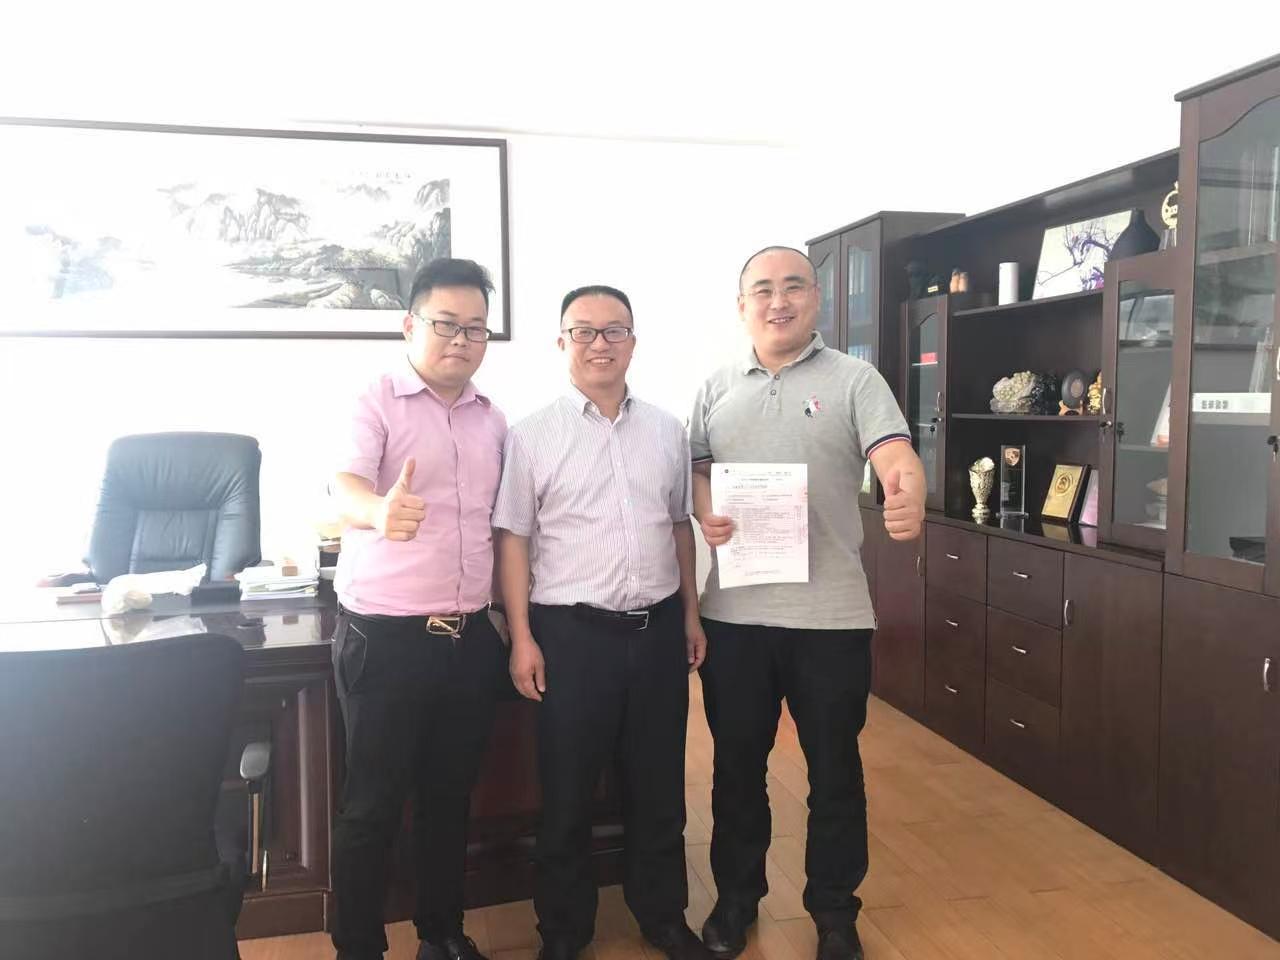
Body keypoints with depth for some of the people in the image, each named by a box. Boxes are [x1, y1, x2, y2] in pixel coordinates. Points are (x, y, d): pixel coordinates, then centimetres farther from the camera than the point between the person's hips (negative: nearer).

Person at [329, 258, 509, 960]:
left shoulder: (493, 420, 10)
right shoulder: (375, 403, -6)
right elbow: (346, 486, -24)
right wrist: (380, 511, -47)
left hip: (472, 637, 5)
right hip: (384, 637, -5)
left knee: (450, 795, 16)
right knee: (372, 802, 5)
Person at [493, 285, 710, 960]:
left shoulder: (667, 431, 8)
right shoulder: (533, 435, -4)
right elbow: (512, 539, -5)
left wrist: (690, 615, 14)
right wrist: (522, 638, -9)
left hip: (658, 629, 4)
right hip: (571, 631, -3)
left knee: (658, 784, 16)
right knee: (568, 790, 9)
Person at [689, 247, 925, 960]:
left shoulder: (854, 379, -1)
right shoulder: (717, 390, 10)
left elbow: (895, 454, -15)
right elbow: (697, 471, 12)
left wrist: (910, 500, -37)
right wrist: (705, 515, -11)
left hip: (831, 612, -2)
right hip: (734, 611, 3)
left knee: (835, 769, 11)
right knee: (737, 763, 16)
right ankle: (737, 896, 37)